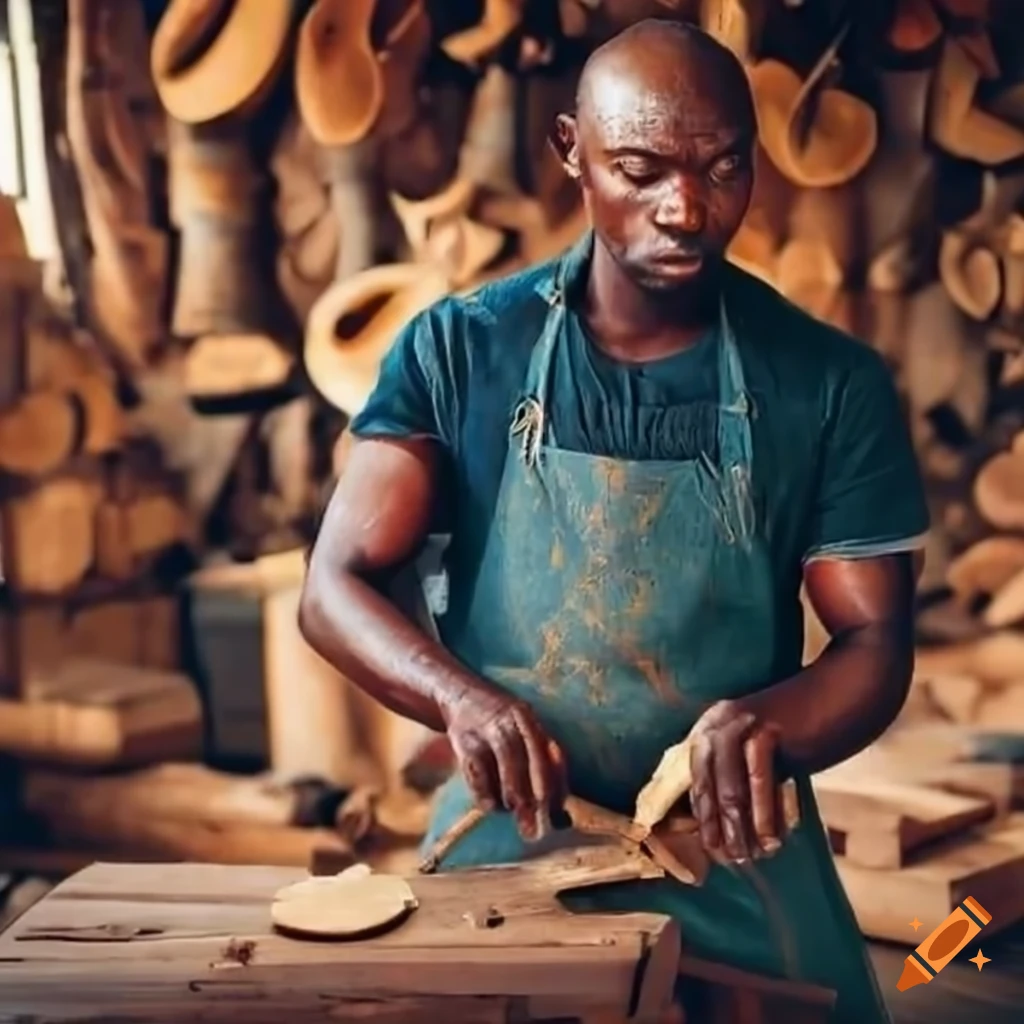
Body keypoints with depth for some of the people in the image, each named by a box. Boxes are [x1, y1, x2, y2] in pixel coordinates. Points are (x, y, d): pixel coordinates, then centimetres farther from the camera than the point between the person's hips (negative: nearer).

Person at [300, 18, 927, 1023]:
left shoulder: (830, 382, -7)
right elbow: (335, 587, -9)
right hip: (505, 841, 0)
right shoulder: (458, 350, -6)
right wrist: (459, 695, -30)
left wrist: (767, 722, -30)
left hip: (737, 856, 0)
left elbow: (876, 645, -7)